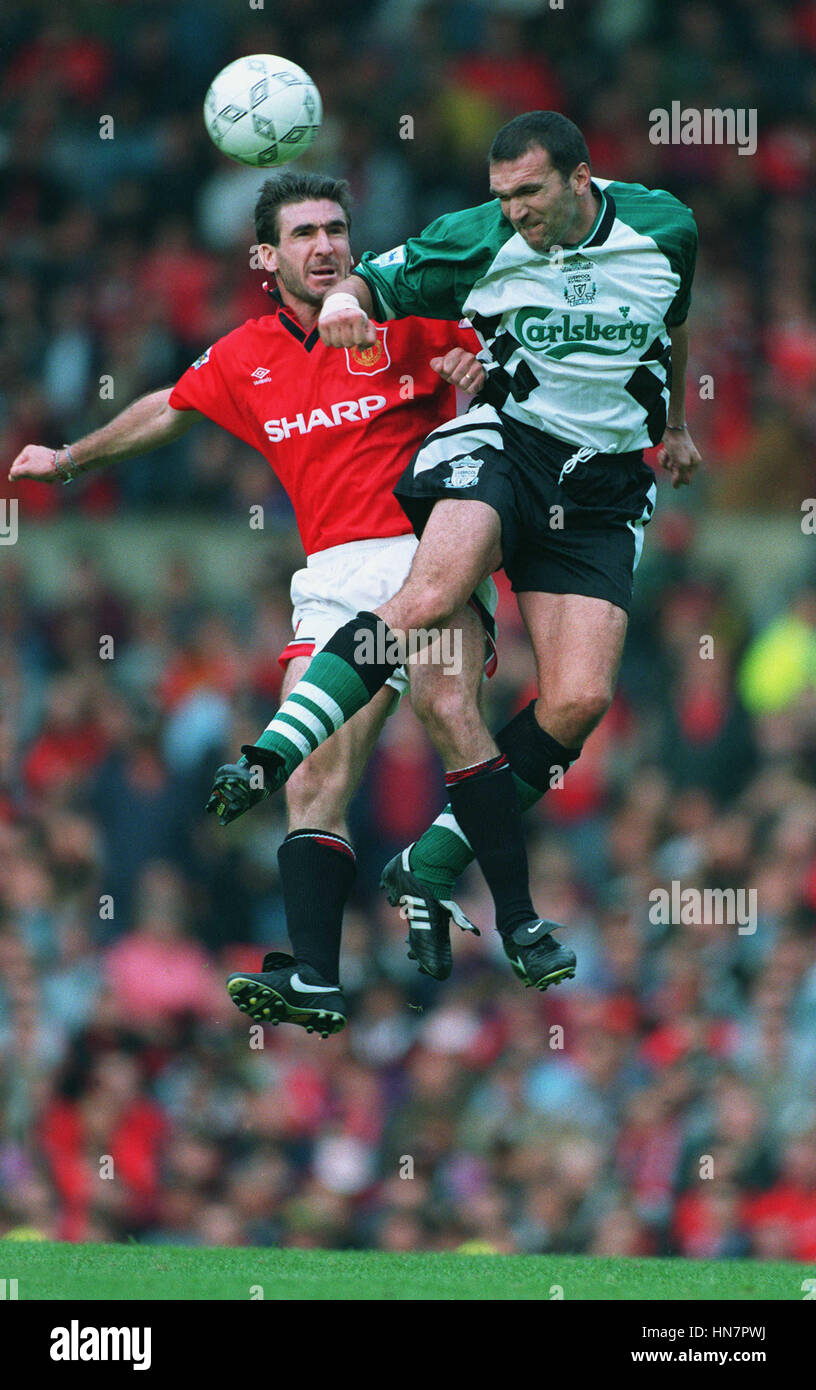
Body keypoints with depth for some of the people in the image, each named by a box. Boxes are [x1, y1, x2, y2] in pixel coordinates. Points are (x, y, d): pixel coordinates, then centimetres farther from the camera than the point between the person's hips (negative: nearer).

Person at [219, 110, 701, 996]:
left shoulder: (663, 228, 2)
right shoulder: (480, 242, -4)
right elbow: (375, 281, 5)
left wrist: (673, 426, 33)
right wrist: (344, 299, -19)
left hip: (603, 482, 2)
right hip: (500, 442, -2)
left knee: (580, 698, -13)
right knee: (434, 593, -34)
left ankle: (437, 858, -1)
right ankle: (274, 753, -38)